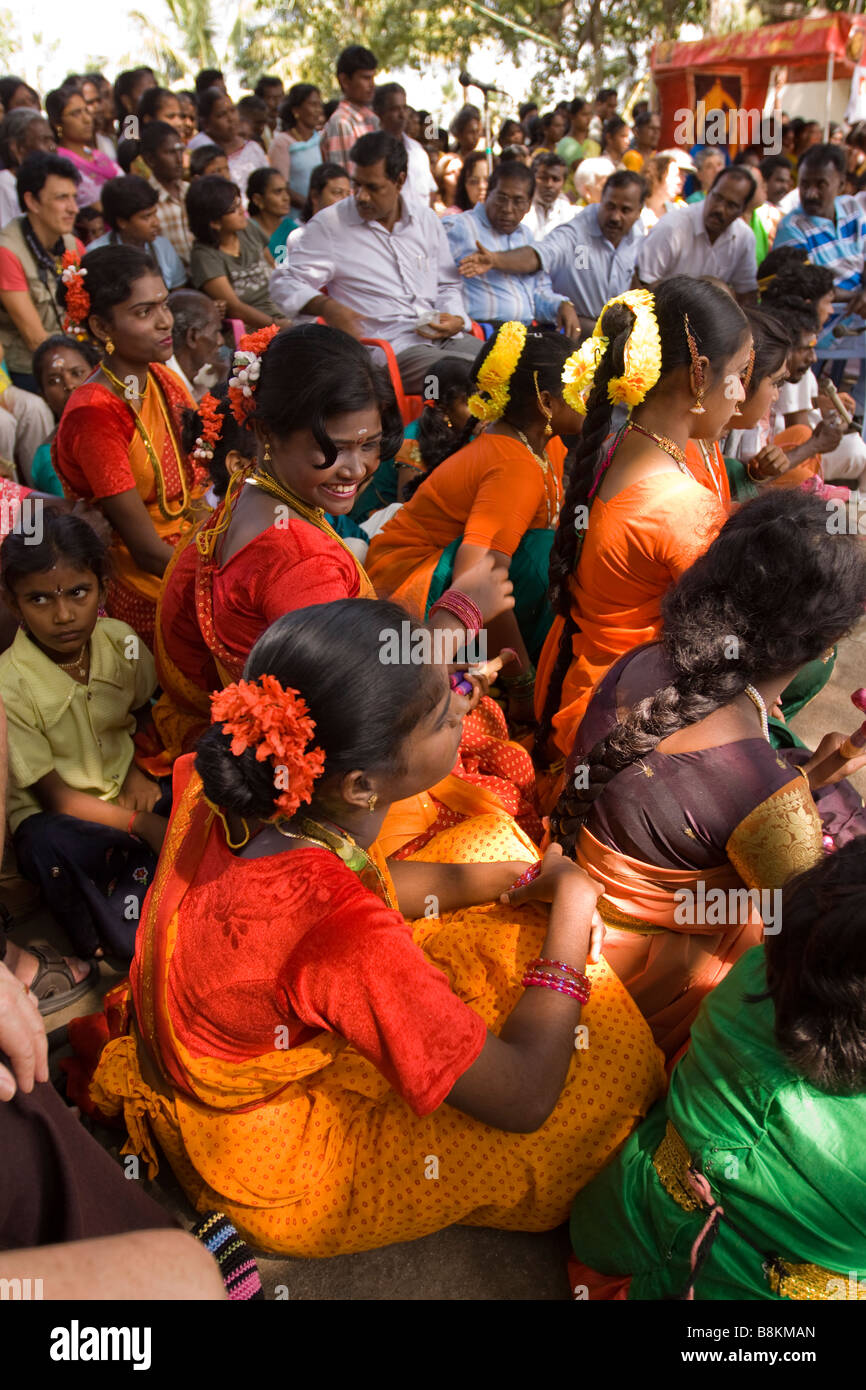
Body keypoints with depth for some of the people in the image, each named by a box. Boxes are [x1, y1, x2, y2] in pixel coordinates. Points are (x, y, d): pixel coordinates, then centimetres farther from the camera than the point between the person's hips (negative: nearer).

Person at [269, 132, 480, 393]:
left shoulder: (427, 220, 18)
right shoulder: (329, 224, 5)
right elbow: (285, 284, 3)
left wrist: (456, 319, 3)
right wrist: (326, 306, -18)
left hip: (442, 336, 6)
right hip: (387, 348, -5)